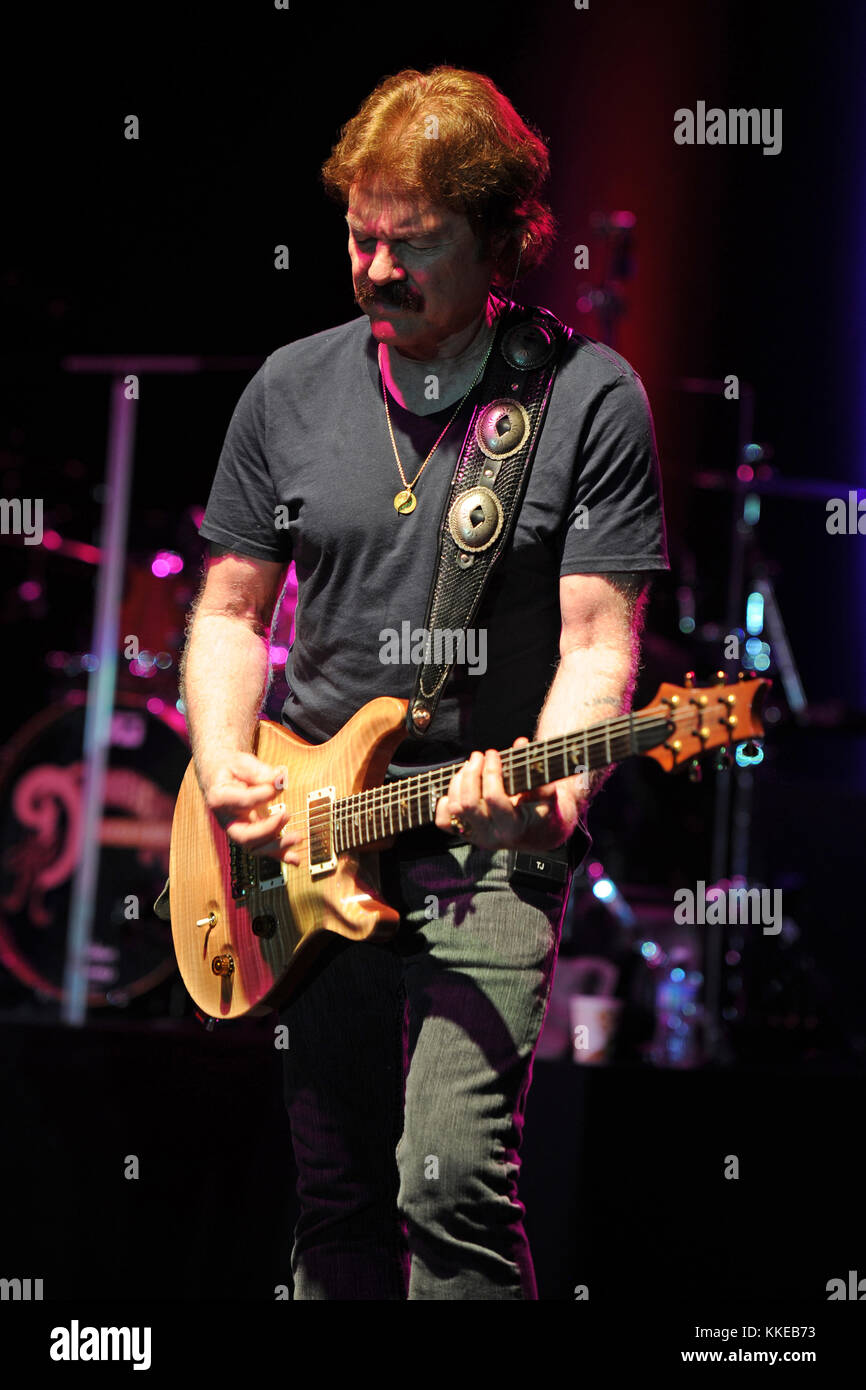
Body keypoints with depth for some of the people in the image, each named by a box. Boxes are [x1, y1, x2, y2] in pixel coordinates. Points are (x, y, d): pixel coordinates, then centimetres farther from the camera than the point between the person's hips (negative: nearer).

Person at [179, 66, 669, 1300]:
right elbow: (231, 610, 13)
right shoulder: (291, 391, 7)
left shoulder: (590, 398, -5)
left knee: (453, 1176, -19)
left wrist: (549, 791, -26)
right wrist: (222, 761, -5)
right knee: (336, 1194, 10)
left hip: (491, 845, -4)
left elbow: (599, 640, -8)